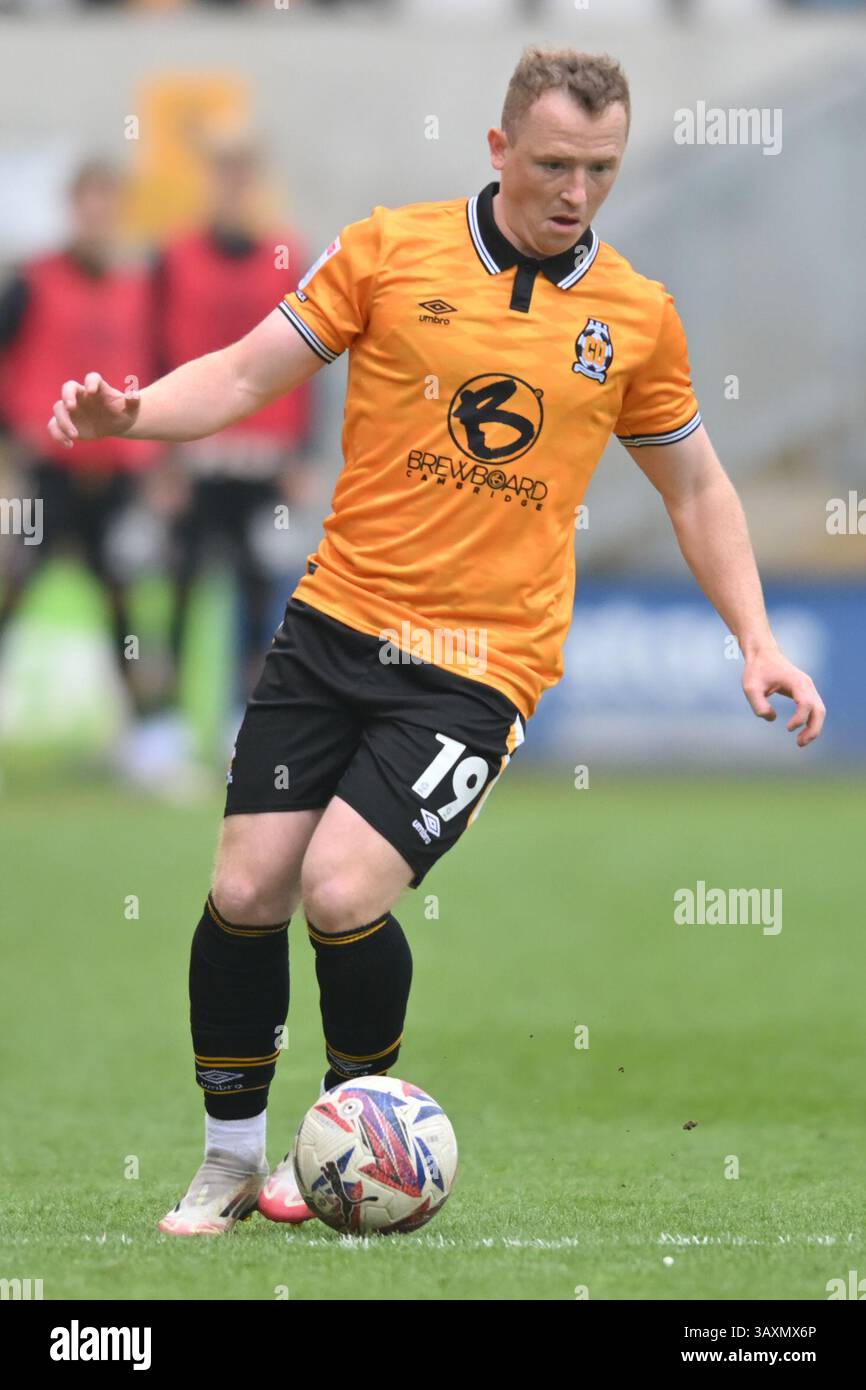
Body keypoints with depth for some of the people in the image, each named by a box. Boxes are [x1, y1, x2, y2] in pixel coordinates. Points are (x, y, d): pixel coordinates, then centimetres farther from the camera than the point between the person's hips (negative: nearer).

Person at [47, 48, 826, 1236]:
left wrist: (757, 644, 8)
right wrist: (134, 413, -17)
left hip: (481, 664, -1)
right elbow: (246, 374, 2)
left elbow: (696, 486, 15)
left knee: (344, 892, -18)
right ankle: (230, 1158, 16)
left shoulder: (637, 314, 3)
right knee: (246, 890, -5)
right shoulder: (390, 250, -1)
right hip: (334, 623, 2)